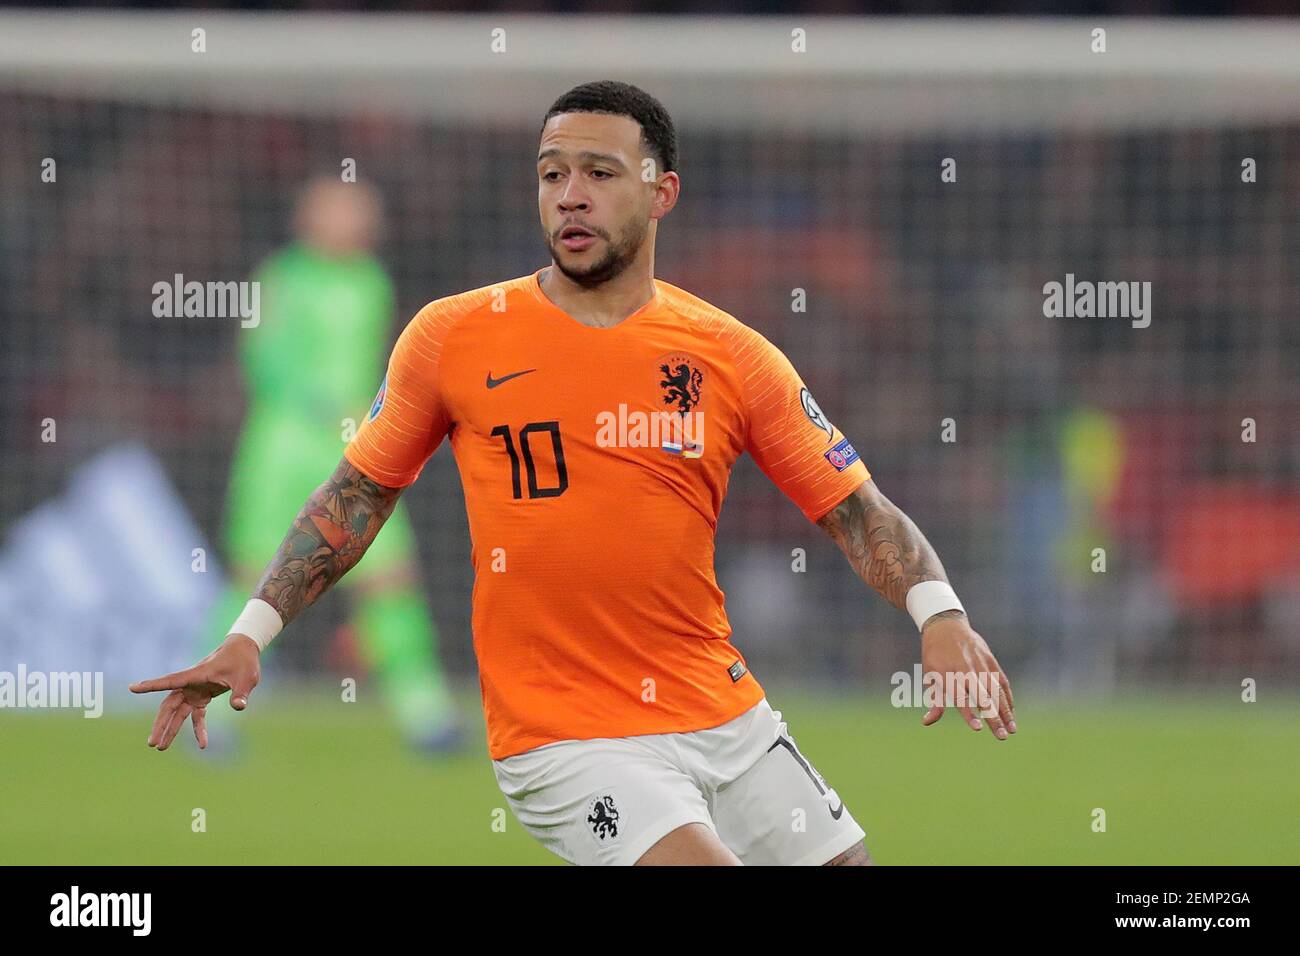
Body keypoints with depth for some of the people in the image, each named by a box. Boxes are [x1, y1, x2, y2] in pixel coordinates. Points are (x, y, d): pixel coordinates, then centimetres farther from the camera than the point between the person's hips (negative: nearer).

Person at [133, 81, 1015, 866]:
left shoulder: (735, 356, 1)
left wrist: (939, 614, -15)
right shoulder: (452, 338, -1)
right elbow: (356, 495, 10)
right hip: (563, 736, -4)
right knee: (696, 863, -26)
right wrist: (250, 635, 4)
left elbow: (858, 511, 2)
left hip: (727, 718, 4)